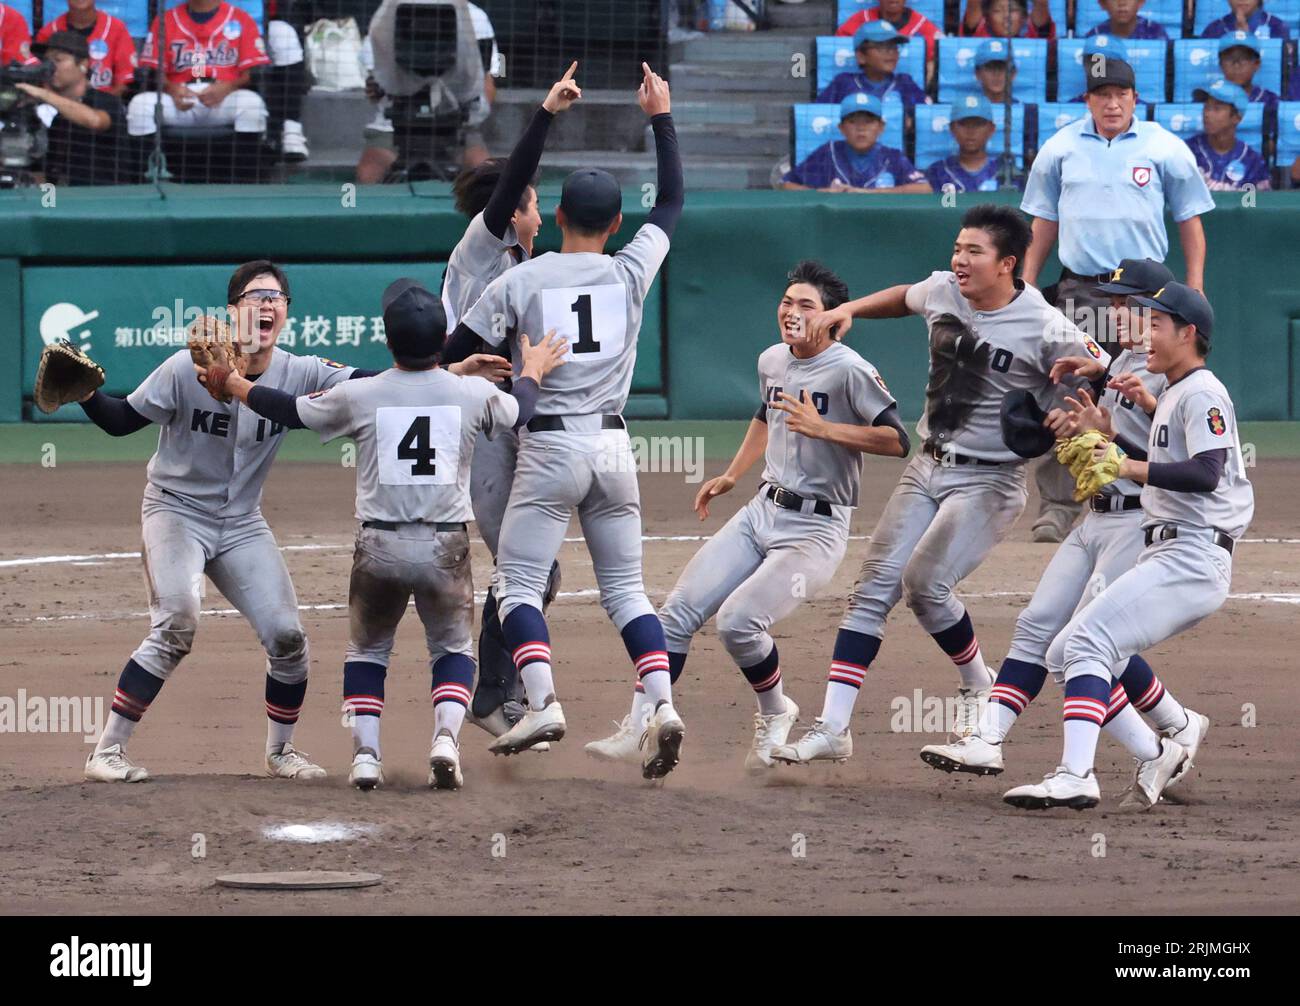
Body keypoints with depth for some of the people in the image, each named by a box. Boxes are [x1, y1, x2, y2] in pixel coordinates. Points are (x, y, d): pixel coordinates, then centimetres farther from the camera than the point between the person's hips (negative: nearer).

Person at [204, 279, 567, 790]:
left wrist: (231, 383, 25)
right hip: (446, 546, 0)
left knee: (367, 649, 19)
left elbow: (288, 409, 9)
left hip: (379, 546, 0)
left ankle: (365, 753, 5)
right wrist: (533, 370, 42)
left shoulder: (359, 395, -5)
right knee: (452, 648, 18)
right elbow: (517, 412, 21)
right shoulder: (474, 394, -2)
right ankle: (446, 738, -6)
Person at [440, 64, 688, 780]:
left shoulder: (520, 281, -2)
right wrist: (661, 117, 24)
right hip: (613, 449, 3)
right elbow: (672, 201, 18)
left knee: (519, 585, 1)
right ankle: (662, 703, -12)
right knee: (625, 588, 8)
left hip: (549, 449, -3)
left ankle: (543, 702, -20)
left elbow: (450, 357, 0)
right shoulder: (631, 271, 3)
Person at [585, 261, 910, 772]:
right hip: (760, 513, 7)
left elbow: (898, 441, -22)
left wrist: (824, 428, -28)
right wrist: (731, 476, 26)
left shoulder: (850, 371, -15)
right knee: (679, 611, -6)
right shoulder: (772, 361, 10)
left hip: (816, 529, -7)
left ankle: (775, 714, 6)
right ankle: (636, 730, -2)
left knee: (738, 620, -22)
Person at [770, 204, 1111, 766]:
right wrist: (847, 310, 13)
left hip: (989, 482, -6)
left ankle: (976, 684, 8)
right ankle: (831, 729, -6)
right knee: (874, 587, -4)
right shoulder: (942, 292, 3)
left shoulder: (1044, 329, -16)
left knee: (924, 583, -21)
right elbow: (903, 298, 26)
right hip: (927, 467, 6)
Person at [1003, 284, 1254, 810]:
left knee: (1087, 642, -23)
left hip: (1192, 557, -11)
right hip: (1166, 555, 11)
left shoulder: (1202, 395, -9)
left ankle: (1076, 776, -36)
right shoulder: (1173, 396, 22)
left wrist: (1130, 467, -34)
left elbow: (1206, 473, -25)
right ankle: (1154, 754, 9)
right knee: (1066, 653, 10)